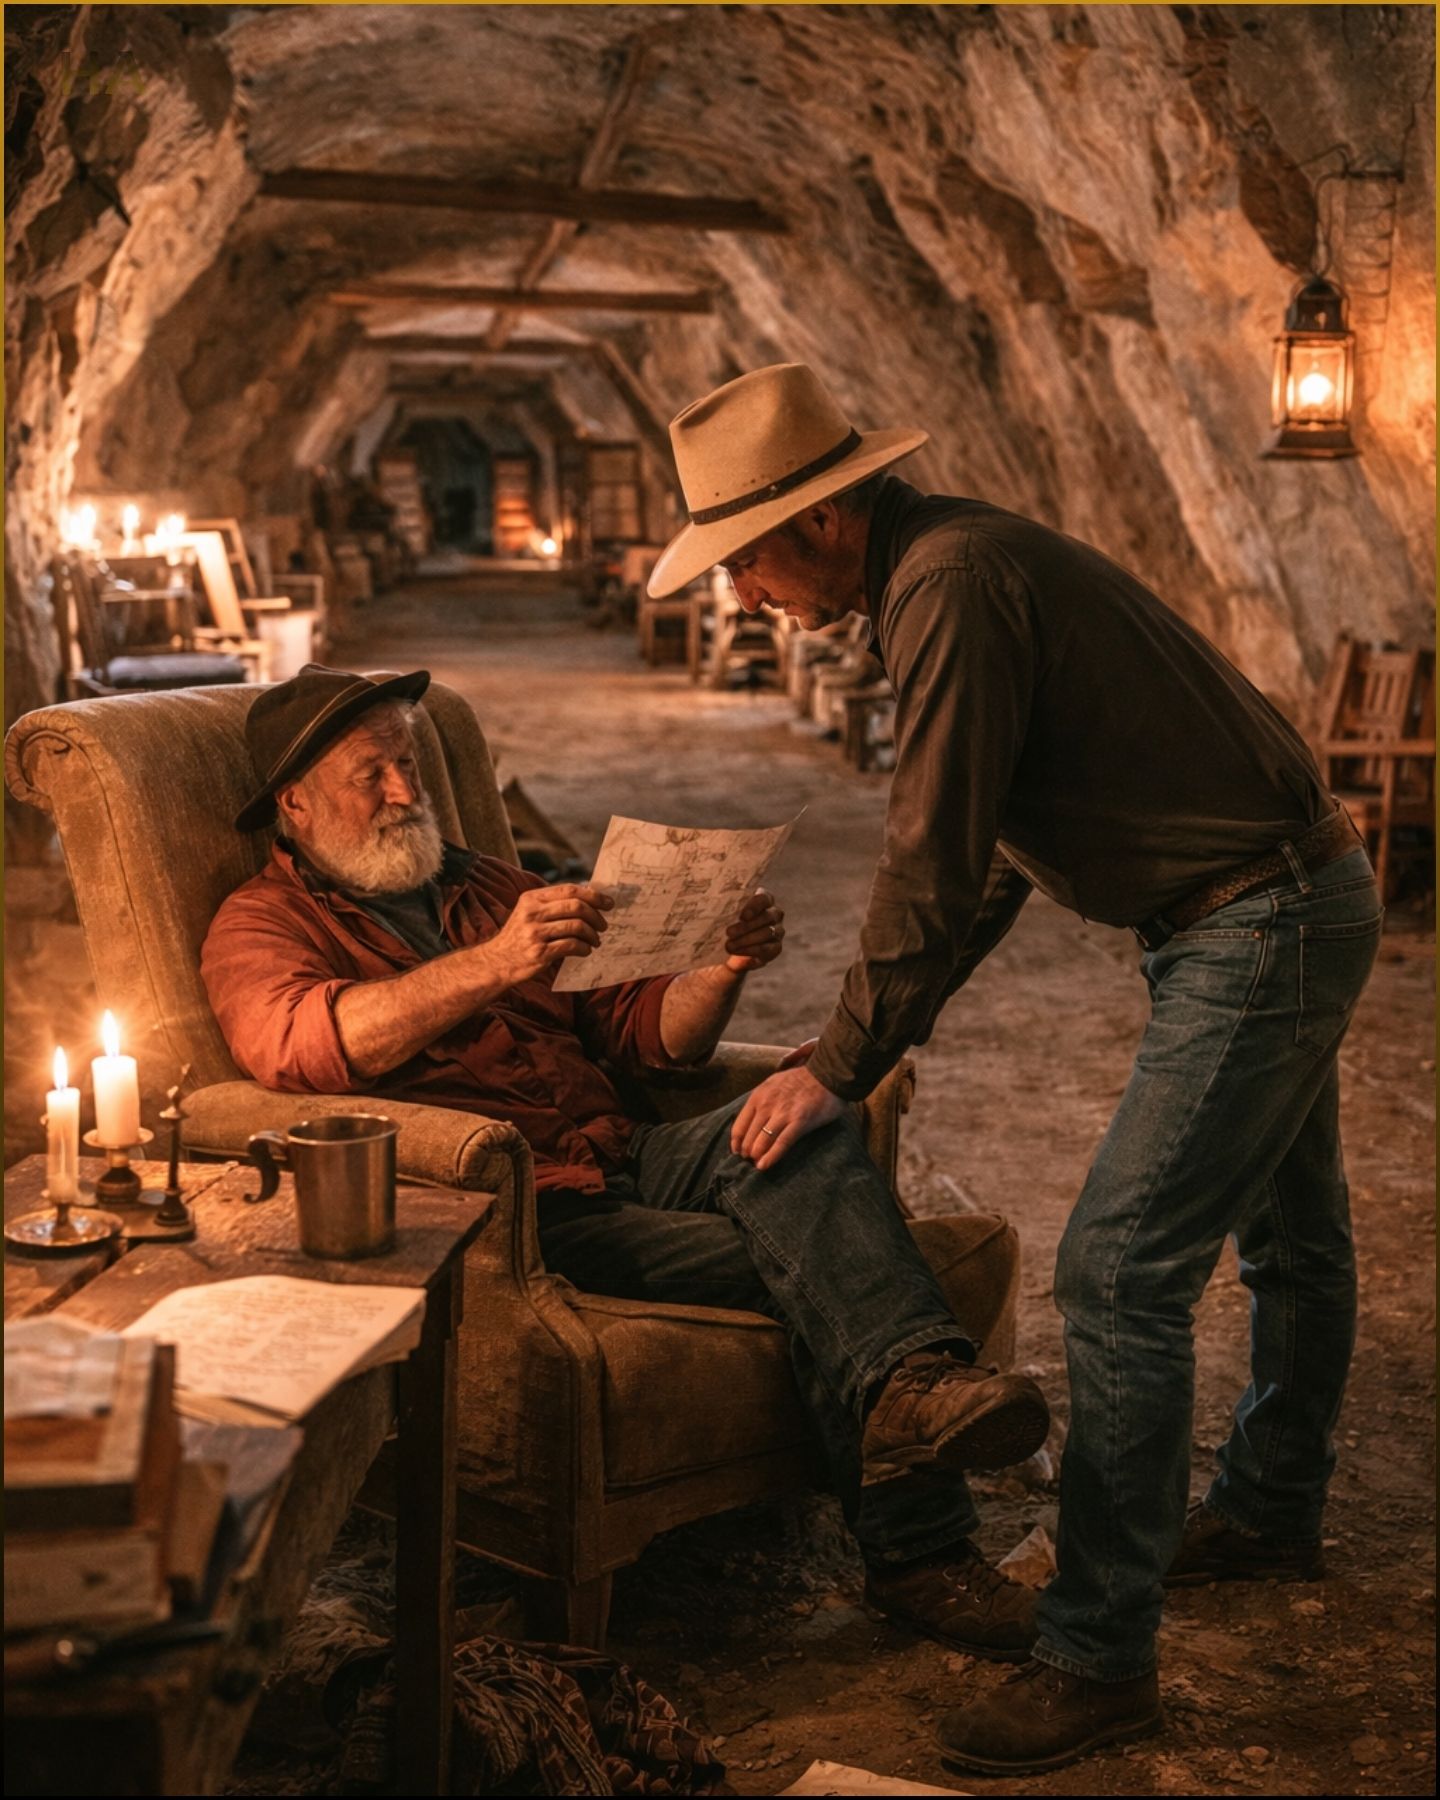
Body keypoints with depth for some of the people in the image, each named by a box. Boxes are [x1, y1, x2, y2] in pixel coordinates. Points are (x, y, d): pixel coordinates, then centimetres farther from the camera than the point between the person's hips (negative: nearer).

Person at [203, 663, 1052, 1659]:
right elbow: (301, 1045, -18)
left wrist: (724, 969, 0)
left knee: (803, 1123, -26)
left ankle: (911, 1383, -43)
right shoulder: (260, 924, 7)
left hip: (625, 1160, 6)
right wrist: (493, 963, -30)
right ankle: (919, 1552, -25)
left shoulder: (487, 887, 26)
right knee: (803, 1256, -24)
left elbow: (646, 1031, 23)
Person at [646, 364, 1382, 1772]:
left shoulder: (953, 586, -23)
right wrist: (884, 1032, 11)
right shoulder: (953, 563, 9)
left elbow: (933, 866, -24)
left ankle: (1097, 1658, 0)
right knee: (1286, 1231, 24)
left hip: (1260, 935, -10)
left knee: (1121, 1272, -10)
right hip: (1286, 904, 11)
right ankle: (1271, 1510, 44)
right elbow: (984, 854, 14)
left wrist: (838, 1067, -14)